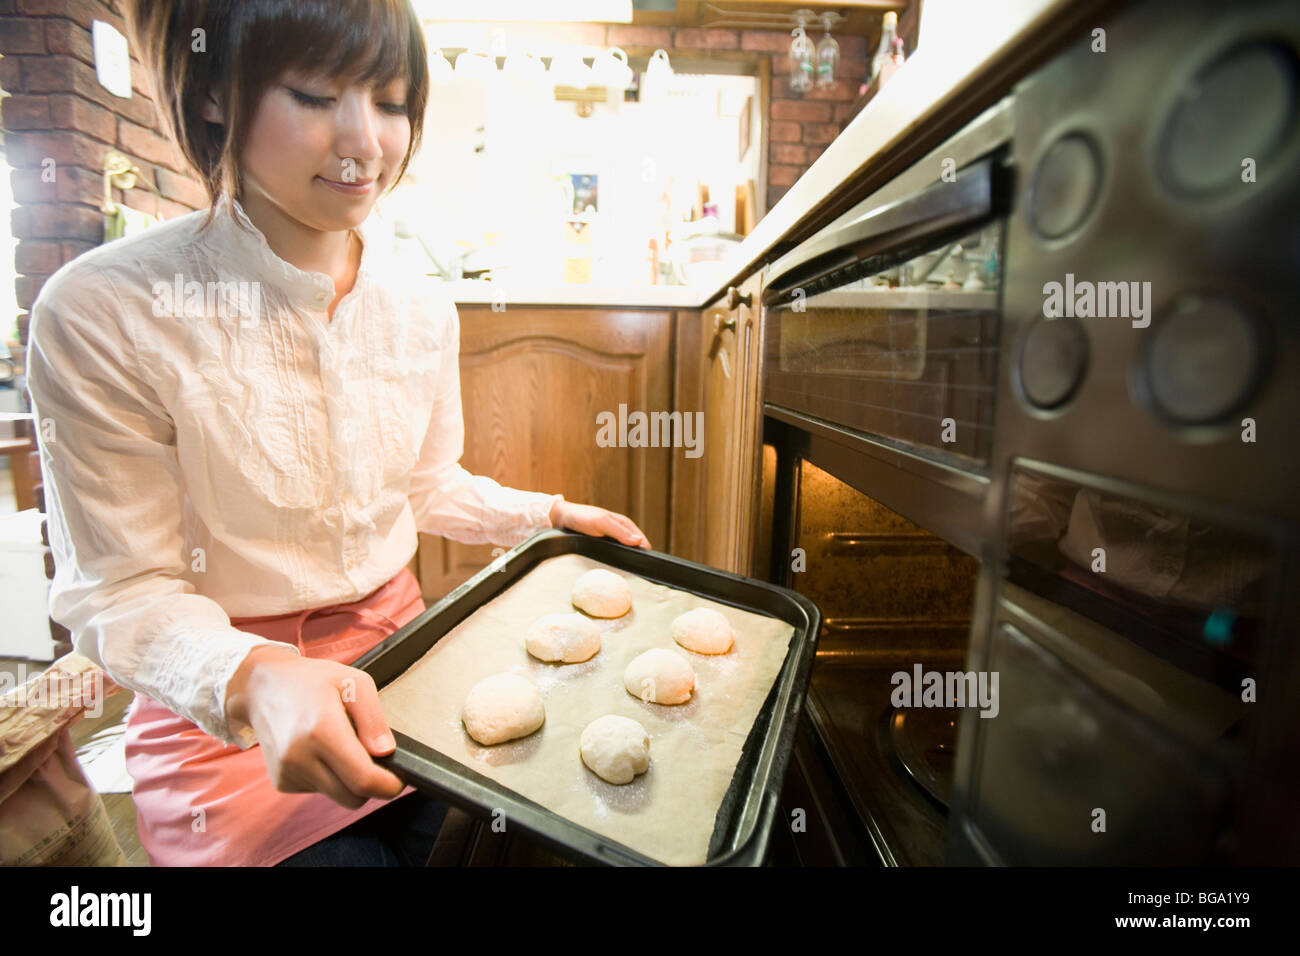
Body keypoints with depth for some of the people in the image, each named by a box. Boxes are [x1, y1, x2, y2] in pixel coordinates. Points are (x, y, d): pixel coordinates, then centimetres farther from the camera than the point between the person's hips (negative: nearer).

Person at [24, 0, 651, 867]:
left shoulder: (421, 307, -2)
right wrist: (255, 678, -32)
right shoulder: (102, 315, -17)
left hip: (400, 650, 4)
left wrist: (550, 514, 3)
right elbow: (120, 591, -13)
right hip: (221, 720, -3)